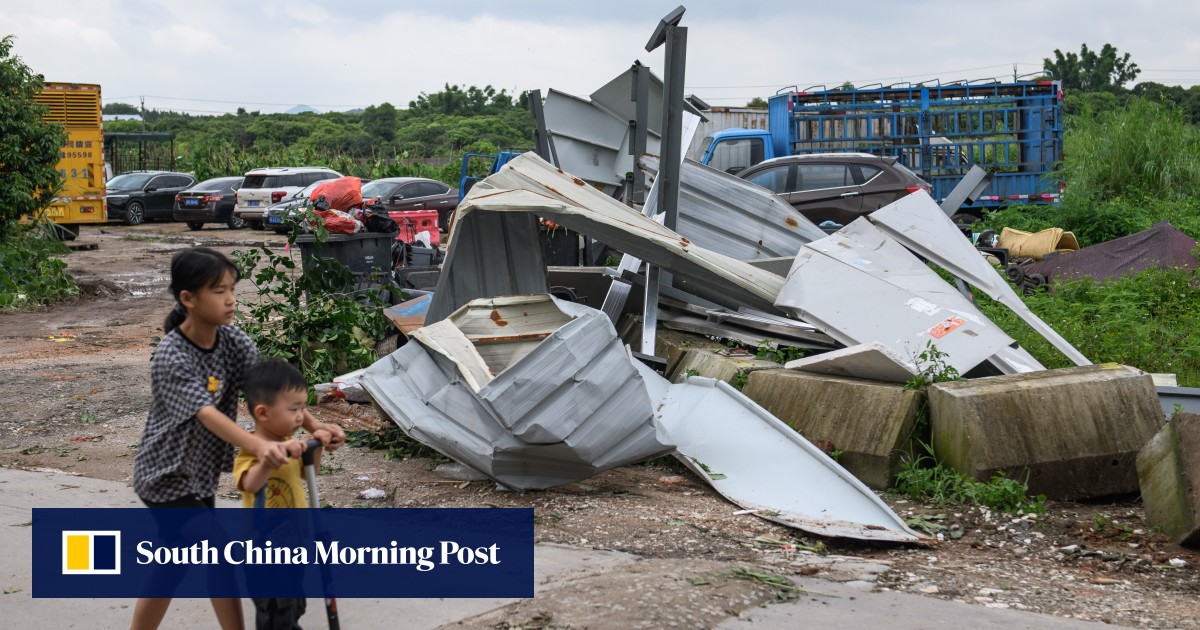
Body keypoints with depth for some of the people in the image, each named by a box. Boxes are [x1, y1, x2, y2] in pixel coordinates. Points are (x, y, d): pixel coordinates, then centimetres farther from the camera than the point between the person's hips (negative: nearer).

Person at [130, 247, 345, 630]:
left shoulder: (233, 341, -7)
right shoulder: (170, 357, -26)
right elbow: (206, 414, -39)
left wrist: (313, 425, -31)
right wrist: (259, 446, -55)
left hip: (199, 471, 8)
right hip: (168, 476, -7)